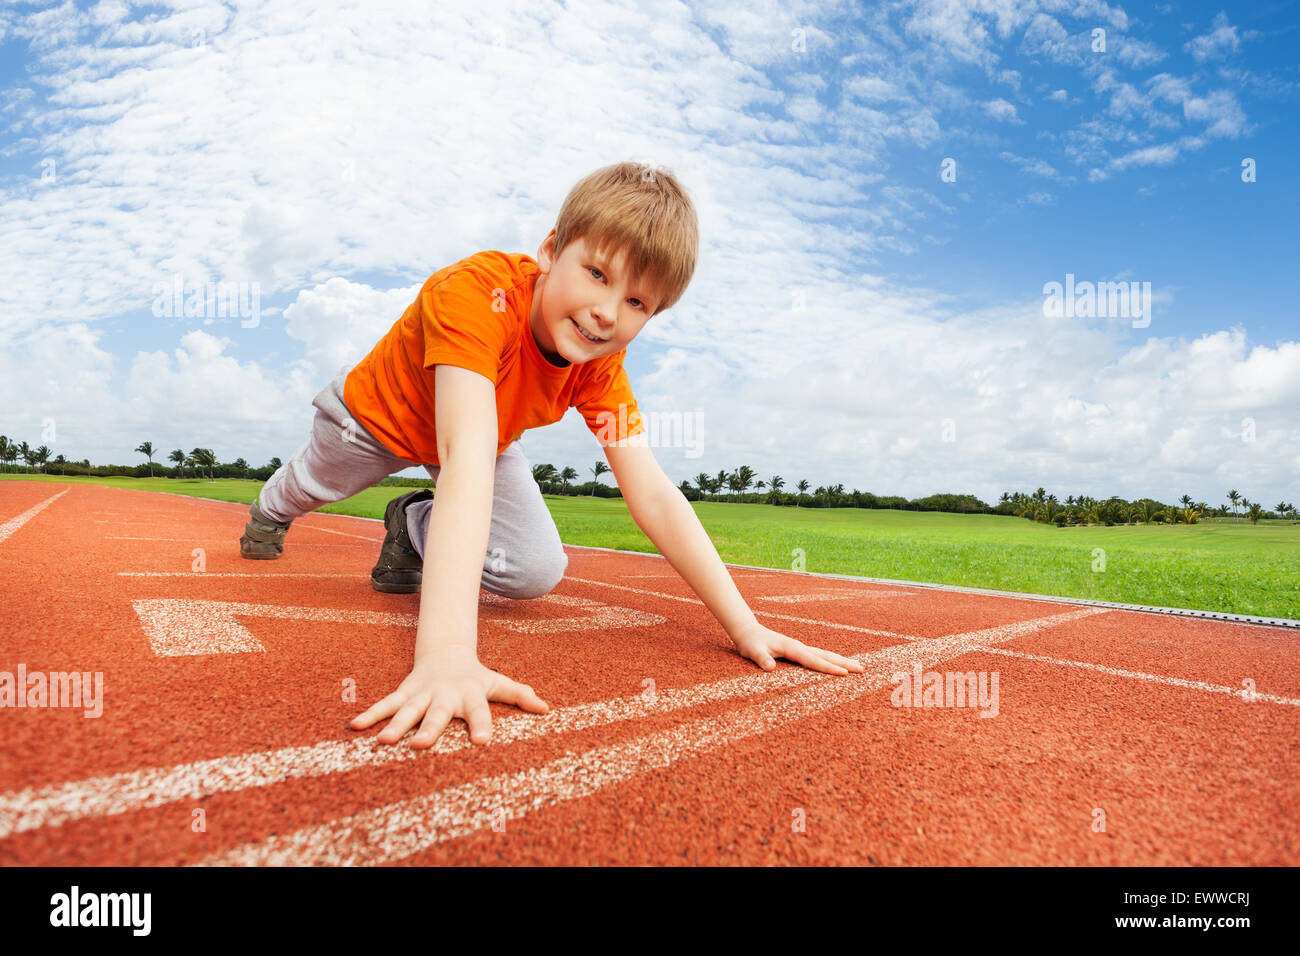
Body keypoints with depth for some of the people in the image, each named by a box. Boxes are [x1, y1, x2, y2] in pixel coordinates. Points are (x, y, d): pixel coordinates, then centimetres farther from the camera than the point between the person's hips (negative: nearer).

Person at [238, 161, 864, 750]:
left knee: (537, 574, -12)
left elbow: (654, 497, -27)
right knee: (314, 486, 26)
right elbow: (466, 463, -56)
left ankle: (413, 527, 18)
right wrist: (445, 653, -64)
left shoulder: (602, 365, -25)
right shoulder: (477, 294, -44)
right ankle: (271, 510, 67)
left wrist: (746, 629, -31)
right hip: (377, 414, -3)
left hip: (486, 440, 3)